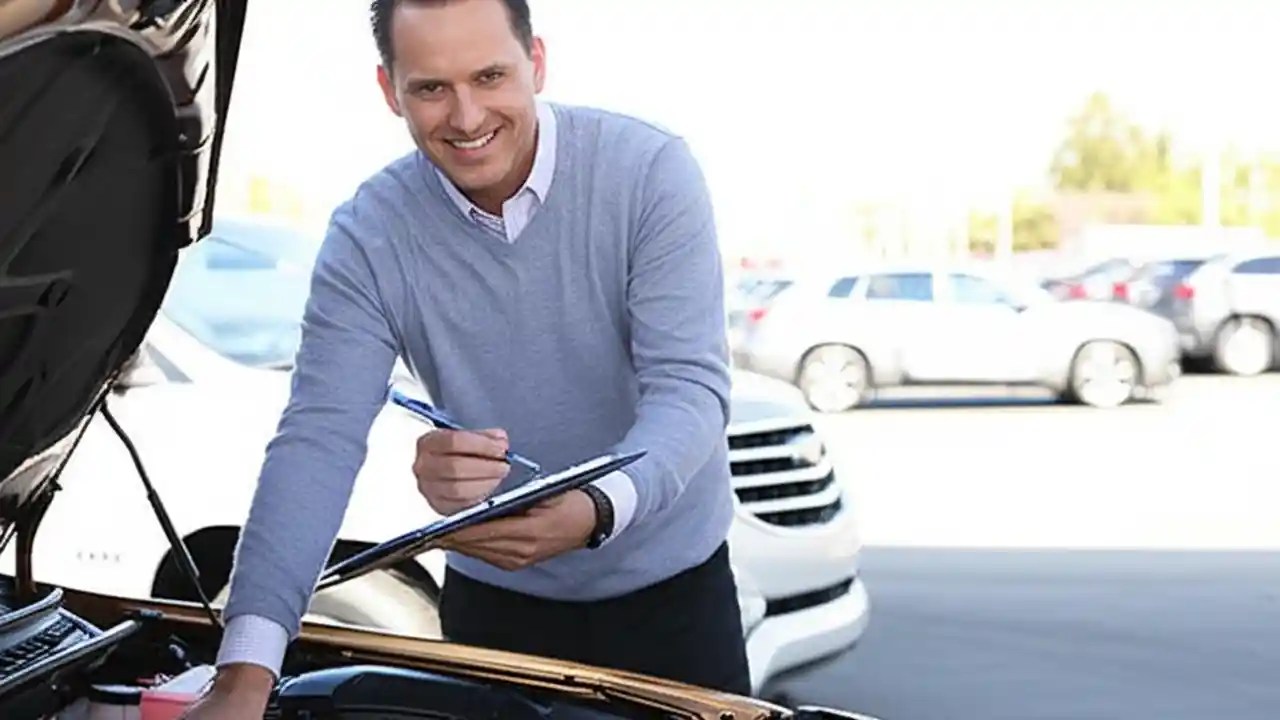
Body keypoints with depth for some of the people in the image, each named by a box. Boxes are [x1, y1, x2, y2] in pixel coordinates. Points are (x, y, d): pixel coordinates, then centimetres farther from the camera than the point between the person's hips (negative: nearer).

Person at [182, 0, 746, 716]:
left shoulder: (651, 172, -17)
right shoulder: (369, 235, -14)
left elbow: (690, 385, -23)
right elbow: (317, 440, -22)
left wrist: (597, 509, -44)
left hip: (671, 583, 0)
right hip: (494, 596, 1)